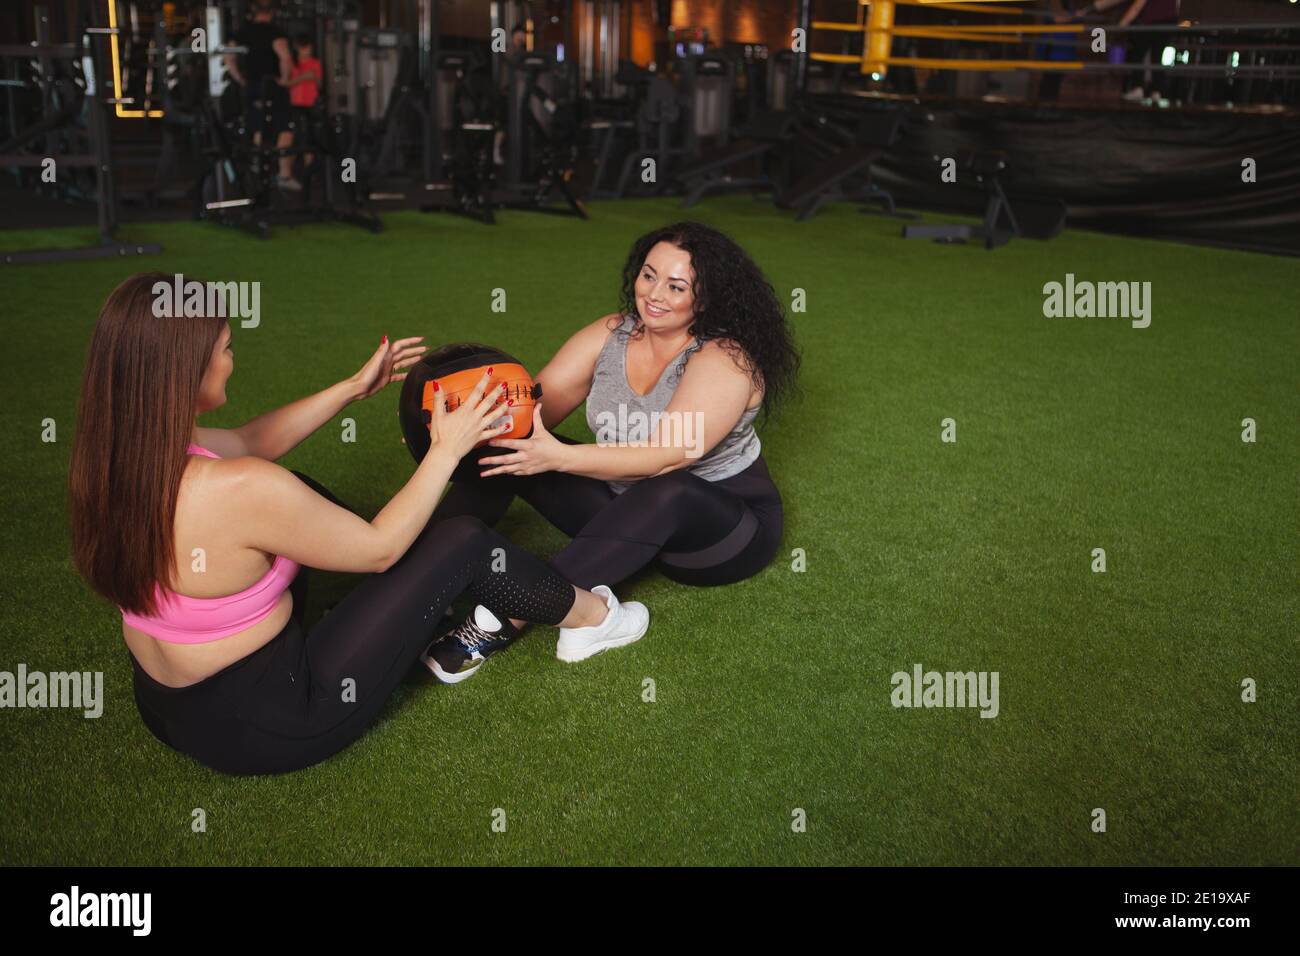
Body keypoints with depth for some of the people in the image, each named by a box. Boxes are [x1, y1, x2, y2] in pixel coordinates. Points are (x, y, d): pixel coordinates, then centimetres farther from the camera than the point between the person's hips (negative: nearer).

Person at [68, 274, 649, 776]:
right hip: (263, 727, -8)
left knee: (295, 488, 20)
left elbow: (249, 442, 10)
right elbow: (380, 548, -16)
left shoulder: (119, 454, -9)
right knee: (462, 540, 0)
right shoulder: (239, 490, -32)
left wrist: (355, 388, 15)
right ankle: (587, 616, 29)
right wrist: (447, 451, -5)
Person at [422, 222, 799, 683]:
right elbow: (540, 400, -10)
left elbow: (665, 457, -32)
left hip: (725, 525, -6)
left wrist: (559, 458, -43)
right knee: (504, 450, -10)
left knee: (666, 491, -41)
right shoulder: (611, 334, -2)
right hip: (628, 510, 6)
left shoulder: (725, 361, -21)